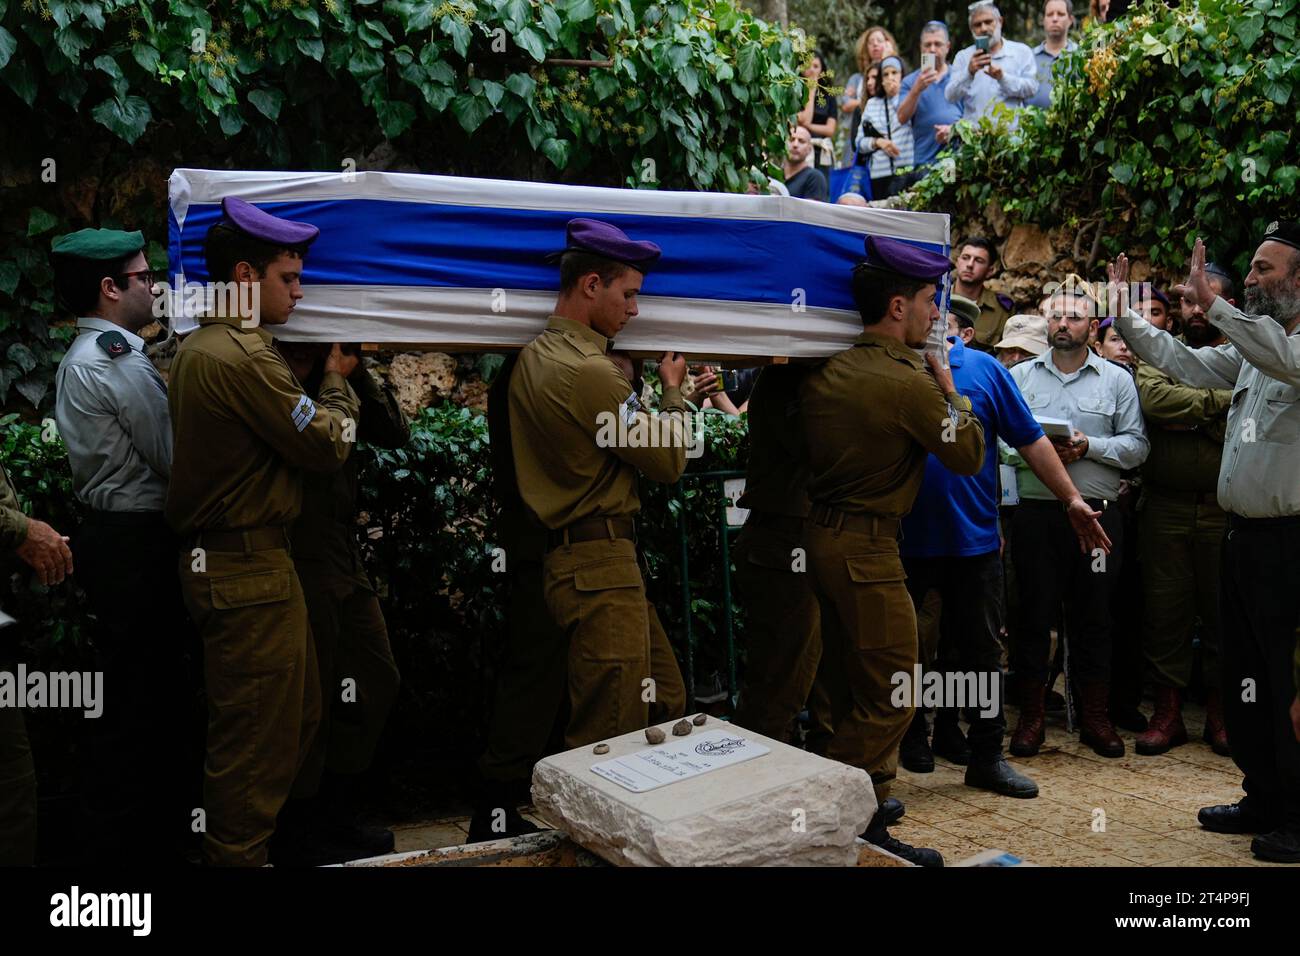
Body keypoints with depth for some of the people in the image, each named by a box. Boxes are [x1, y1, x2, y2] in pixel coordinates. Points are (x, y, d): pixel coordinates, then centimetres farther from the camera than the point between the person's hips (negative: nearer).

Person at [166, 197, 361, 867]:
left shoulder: (197, 349, 14)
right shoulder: (243, 358, -19)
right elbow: (329, 444, -12)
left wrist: (324, 382, 5)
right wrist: (338, 382, 4)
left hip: (217, 558, 11)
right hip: (251, 571, -11)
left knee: (297, 718, 20)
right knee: (256, 739, -1)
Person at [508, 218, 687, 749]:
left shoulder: (535, 356, 11)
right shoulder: (589, 371, -19)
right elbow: (669, 460, -9)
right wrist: (672, 390, 8)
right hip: (601, 567, -10)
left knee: (667, 704, 18)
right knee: (613, 741, -4)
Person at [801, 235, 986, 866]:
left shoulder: (825, 371, 6)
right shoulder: (909, 383, -16)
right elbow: (969, 456, -6)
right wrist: (949, 390, 8)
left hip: (818, 534, 9)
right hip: (867, 547, -9)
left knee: (841, 689, 18)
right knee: (889, 696, 1)